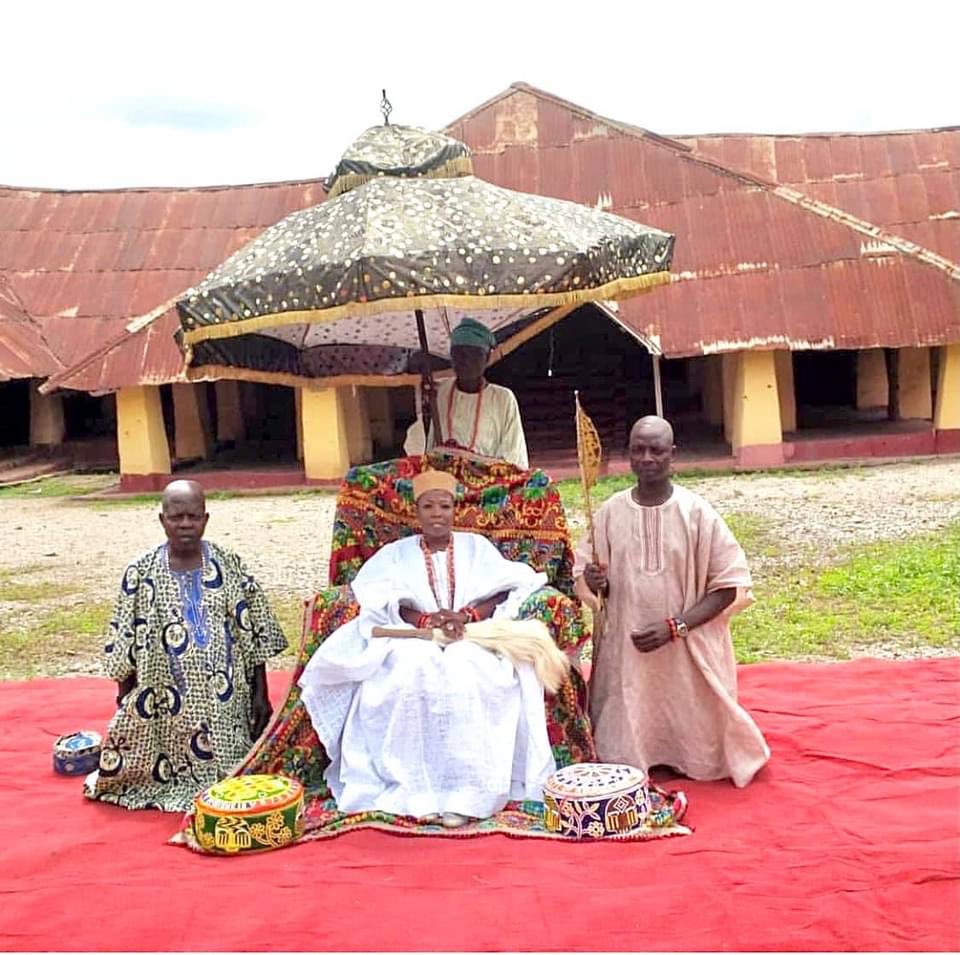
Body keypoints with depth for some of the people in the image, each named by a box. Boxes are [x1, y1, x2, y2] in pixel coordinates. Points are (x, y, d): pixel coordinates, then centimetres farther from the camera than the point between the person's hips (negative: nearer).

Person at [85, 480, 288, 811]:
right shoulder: (141, 574, -3)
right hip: (163, 706, 0)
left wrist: (260, 695, 0)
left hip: (223, 702, 1)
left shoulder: (230, 567, 0)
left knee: (222, 770, 0)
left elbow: (254, 637, 2)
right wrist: (126, 703, 0)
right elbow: (124, 647, 1)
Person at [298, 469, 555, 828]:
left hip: (473, 640, -1)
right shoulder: (397, 554, 13)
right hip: (412, 642, 1)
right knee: (412, 673, -33)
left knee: (467, 673, -34)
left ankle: (466, 791, -31)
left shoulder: (477, 547, 12)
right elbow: (378, 602, -2)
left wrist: (467, 615, -19)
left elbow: (507, 592, 0)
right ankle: (420, 790, -29)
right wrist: (424, 619, -20)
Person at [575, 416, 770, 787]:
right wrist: (595, 583, -15)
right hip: (625, 650, 2)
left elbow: (729, 586, -7)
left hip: (688, 651, -2)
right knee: (624, 752, 6)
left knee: (694, 741, 4)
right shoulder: (611, 512, -2)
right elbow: (586, 573, 9)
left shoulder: (697, 512, -9)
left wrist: (675, 626, -17)